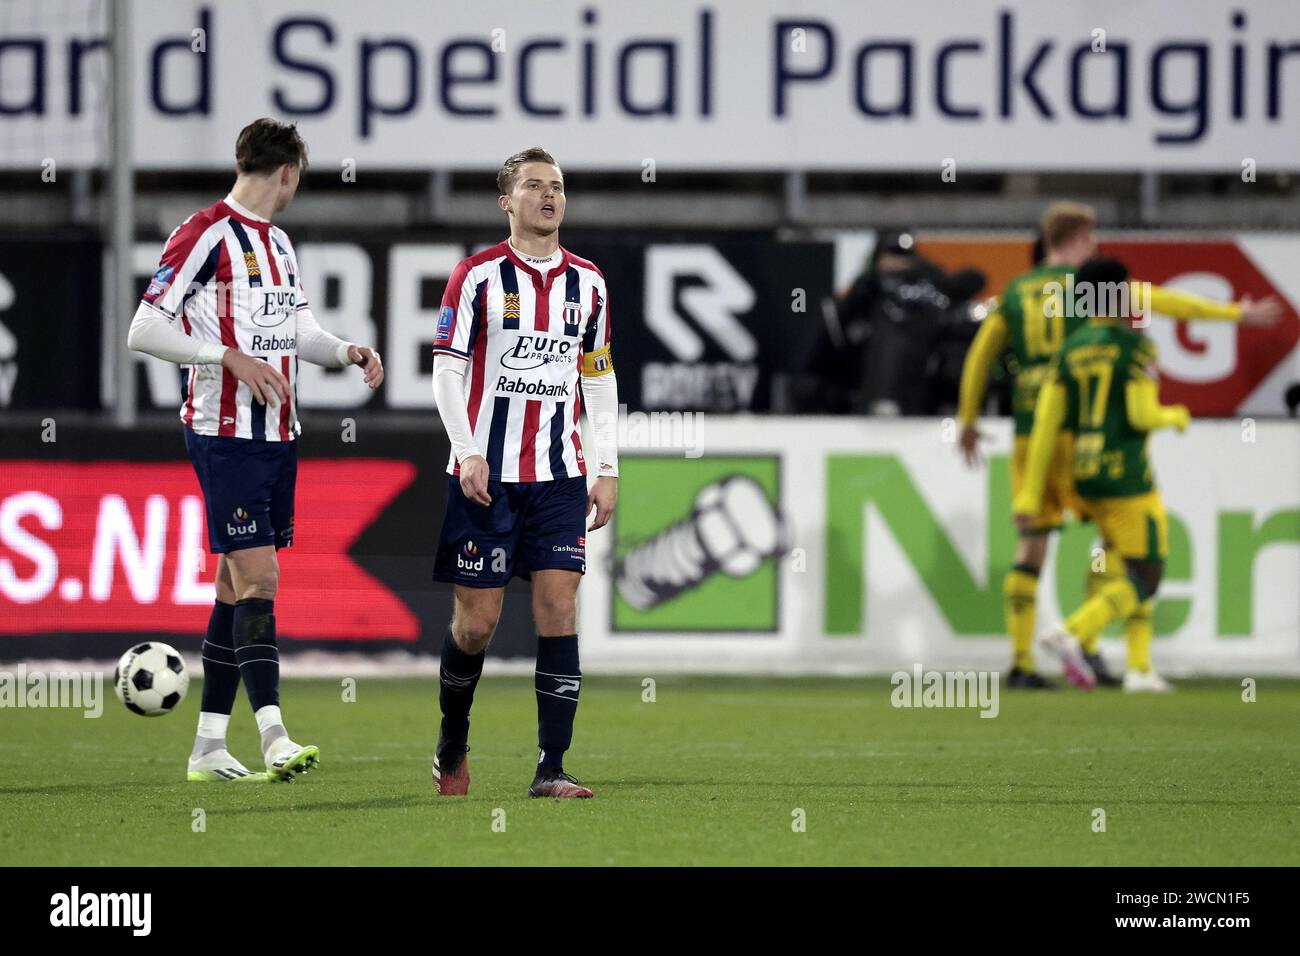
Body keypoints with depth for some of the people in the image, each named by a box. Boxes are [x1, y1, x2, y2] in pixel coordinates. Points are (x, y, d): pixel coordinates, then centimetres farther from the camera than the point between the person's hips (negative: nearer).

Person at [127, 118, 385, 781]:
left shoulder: (279, 243, 16)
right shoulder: (205, 234, -10)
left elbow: (297, 330, 27)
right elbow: (144, 330, -13)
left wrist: (347, 352, 7)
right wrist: (231, 358, -19)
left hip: (278, 435, 8)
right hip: (225, 434, -8)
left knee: (238, 587, 9)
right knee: (257, 578, -16)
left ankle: (208, 747, 12)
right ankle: (274, 739, -23)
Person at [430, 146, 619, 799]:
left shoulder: (588, 284, 10)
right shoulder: (478, 276, -2)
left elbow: (599, 378, 15)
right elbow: (447, 369, -4)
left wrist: (607, 468, 8)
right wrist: (468, 452, -15)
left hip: (559, 475, 3)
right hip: (486, 475, -3)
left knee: (558, 609, -8)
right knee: (476, 620, 0)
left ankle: (551, 769, -8)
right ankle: (452, 744, 25)